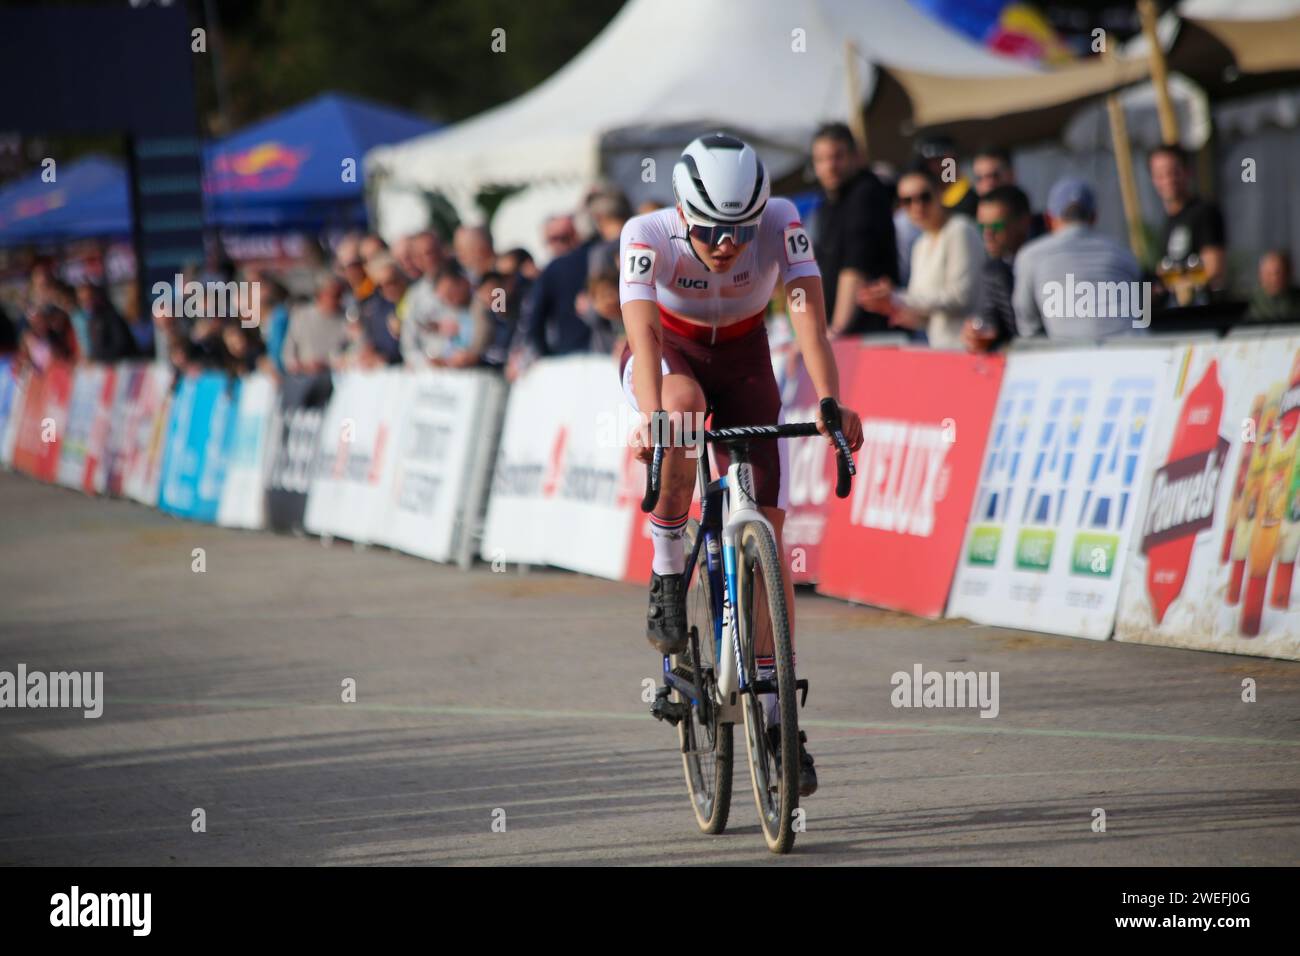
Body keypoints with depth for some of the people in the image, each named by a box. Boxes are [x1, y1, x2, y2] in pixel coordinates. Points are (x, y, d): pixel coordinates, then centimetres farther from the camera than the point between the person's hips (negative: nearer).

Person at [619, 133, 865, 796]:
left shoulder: (781, 223, -28)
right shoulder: (649, 235, -31)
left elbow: (808, 310, -38)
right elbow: (642, 326, -42)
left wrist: (830, 401, -53)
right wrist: (650, 416, -58)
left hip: (742, 362, 2)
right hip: (668, 358, -1)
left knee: (765, 529, -7)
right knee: (684, 402, -39)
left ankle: (775, 715, 0)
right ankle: (666, 575, -21)